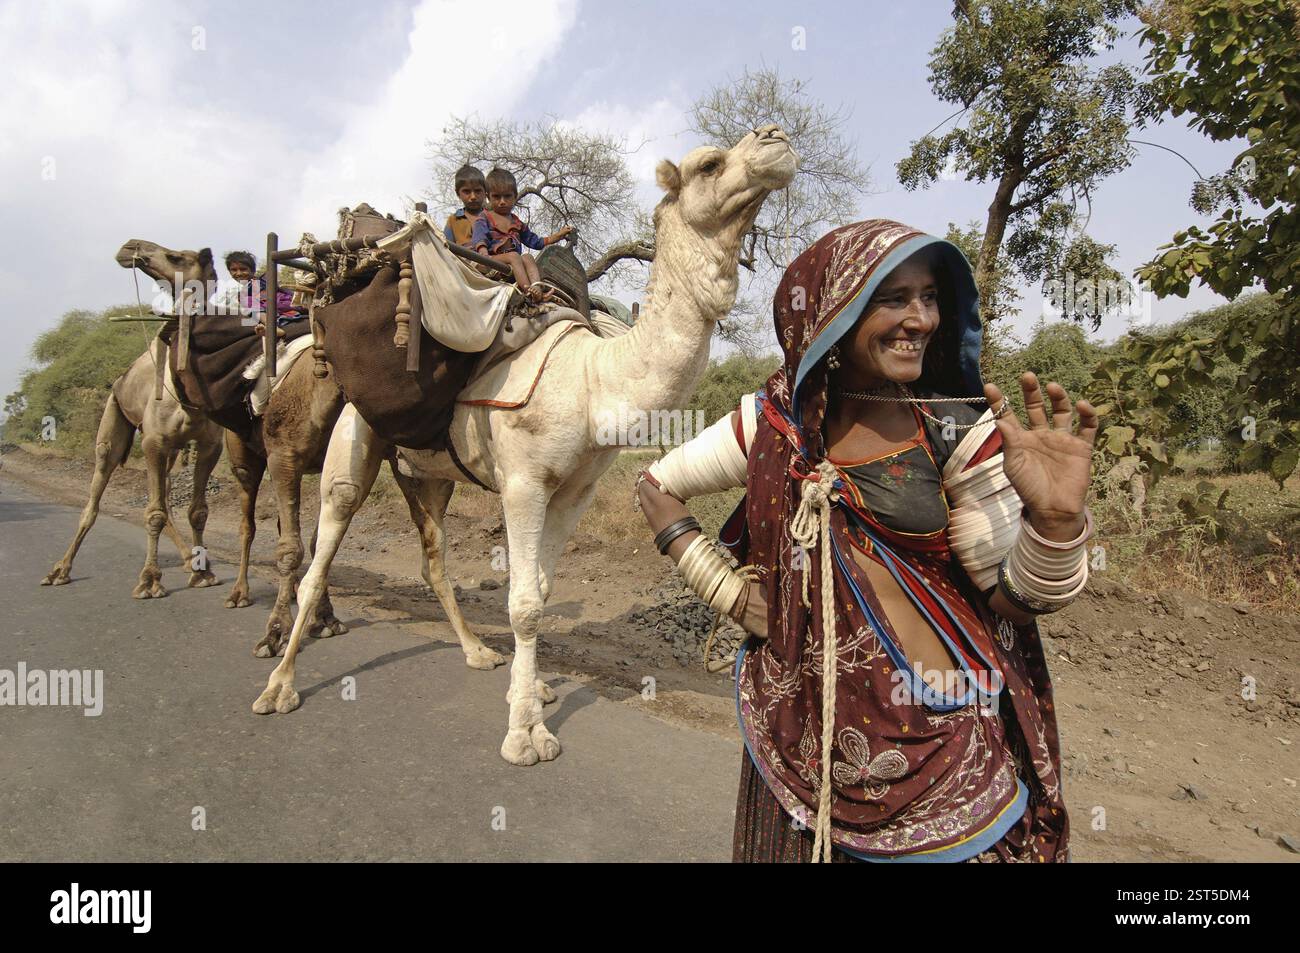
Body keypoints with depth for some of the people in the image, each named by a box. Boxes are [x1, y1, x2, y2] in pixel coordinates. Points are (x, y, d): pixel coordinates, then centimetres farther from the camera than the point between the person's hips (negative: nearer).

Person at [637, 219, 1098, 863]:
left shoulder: (955, 429, -9)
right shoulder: (773, 424, -6)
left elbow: (1017, 598, -9)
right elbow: (655, 485, 5)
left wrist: (1055, 519, -29)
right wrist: (725, 589, -3)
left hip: (941, 740, -1)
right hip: (800, 721, 2)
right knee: (798, 842, 20)